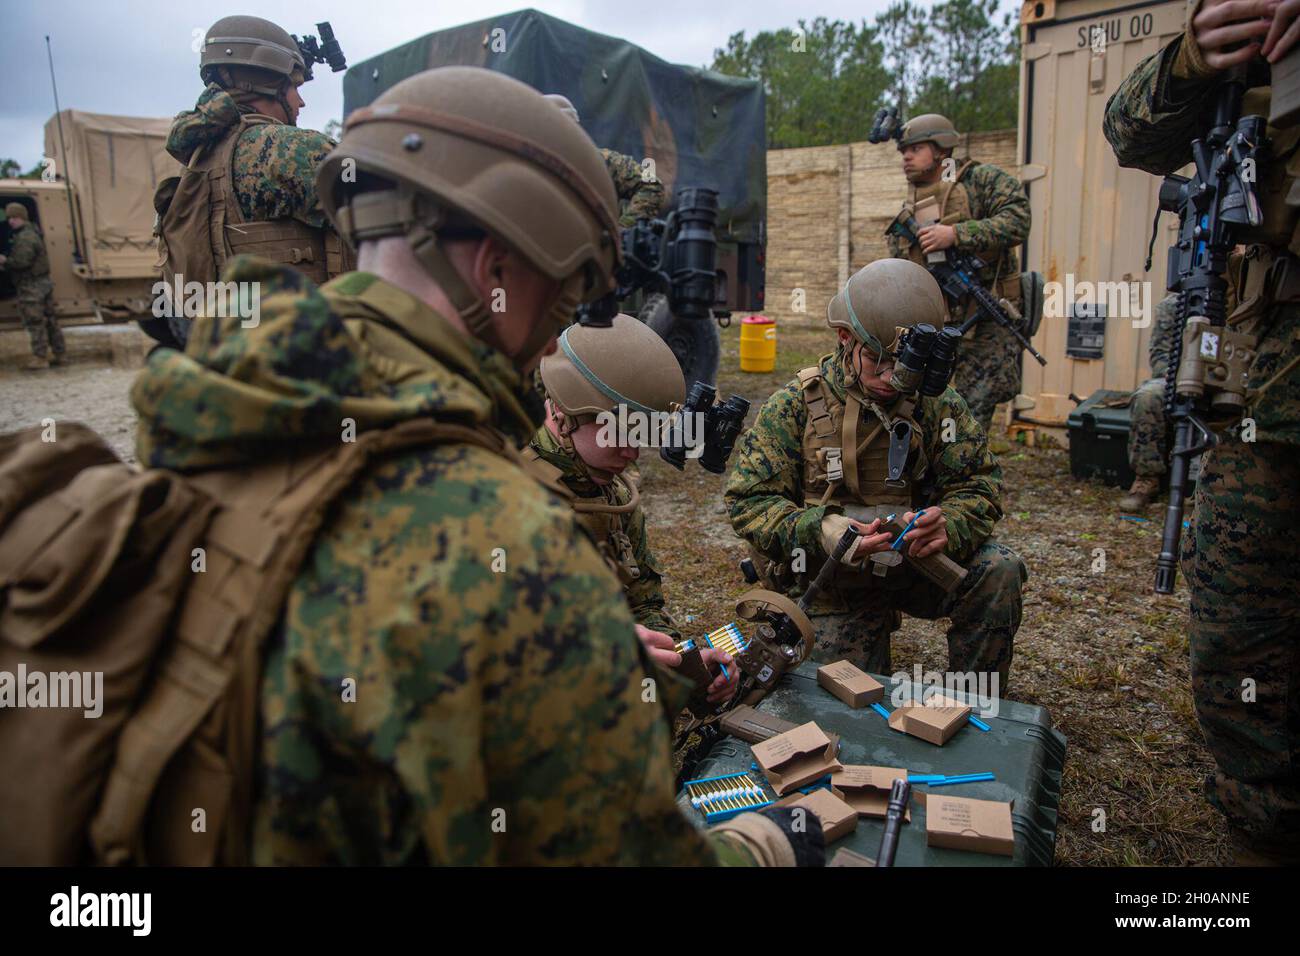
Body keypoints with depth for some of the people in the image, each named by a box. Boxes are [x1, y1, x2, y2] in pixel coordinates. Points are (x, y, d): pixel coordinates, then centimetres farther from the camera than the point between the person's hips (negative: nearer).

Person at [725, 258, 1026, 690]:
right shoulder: (796, 404, -12)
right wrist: (820, 530, -32)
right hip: (835, 587, -1)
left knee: (999, 568, -23)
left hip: (915, 566, 2)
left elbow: (980, 487, -4)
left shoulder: (938, 403, -5)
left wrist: (948, 526, -29)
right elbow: (748, 501, -14)